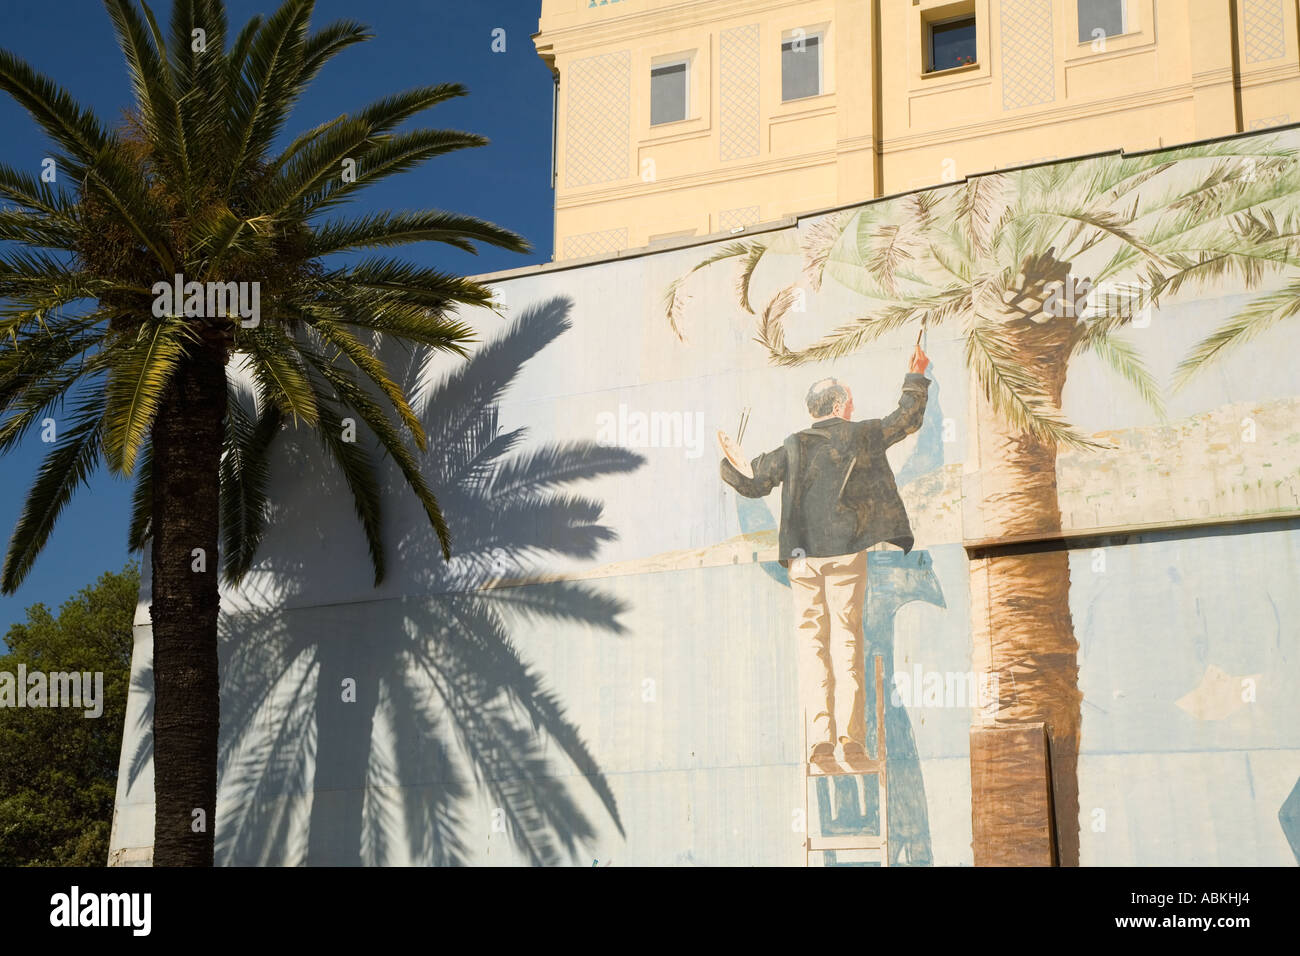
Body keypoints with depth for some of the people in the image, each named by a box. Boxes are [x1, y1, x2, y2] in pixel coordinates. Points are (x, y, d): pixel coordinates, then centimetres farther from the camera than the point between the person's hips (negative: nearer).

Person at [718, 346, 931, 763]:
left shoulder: (792, 447, 9)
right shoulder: (860, 436, 5)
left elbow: (753, 482, 8)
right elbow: (907, 418, 17)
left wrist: (731, 463, 26)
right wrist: (915, 379, 33)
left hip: (802, 557, 2)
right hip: (844, 551, -2)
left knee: (812, 644, 3)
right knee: (846, 642, -2)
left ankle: (820, 737, -3)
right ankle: (851, 737, -8)